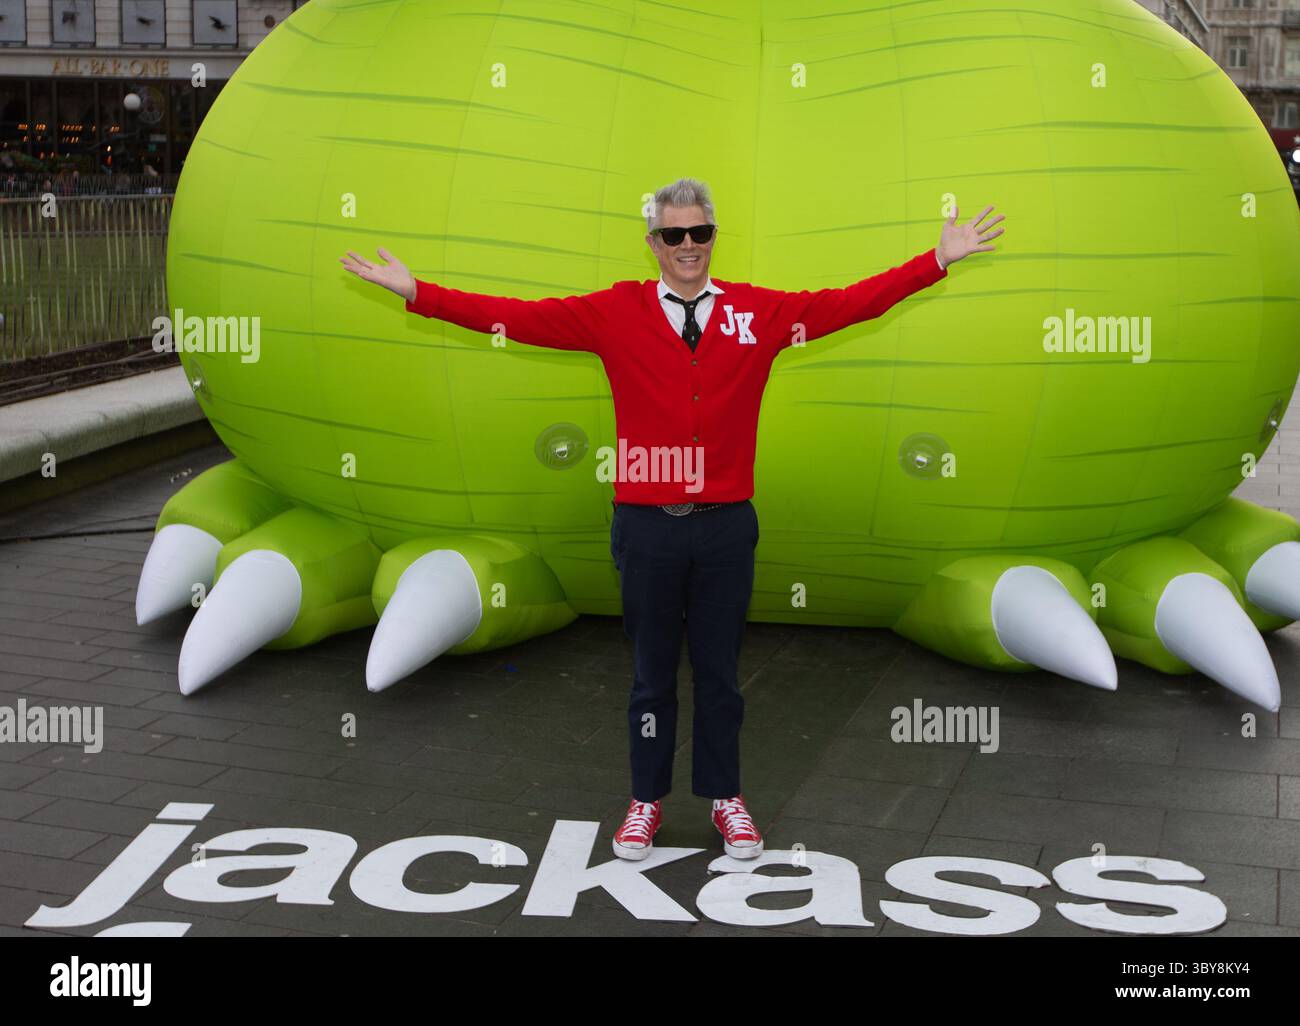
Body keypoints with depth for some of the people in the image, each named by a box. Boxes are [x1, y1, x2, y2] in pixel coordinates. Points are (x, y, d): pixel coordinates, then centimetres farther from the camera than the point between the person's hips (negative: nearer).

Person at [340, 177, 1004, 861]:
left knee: (719, 669, 12)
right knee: (652, 670, 11)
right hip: (647, 525, -1)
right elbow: (516, 316, -3)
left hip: (727, 525, 1)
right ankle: (647, 799, 25)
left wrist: (939, 260, 1)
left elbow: (852, 303, 4)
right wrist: (415, 292, -7)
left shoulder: (759, 312, 3)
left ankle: (725, 797, 27)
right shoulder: (616, 313, 0)